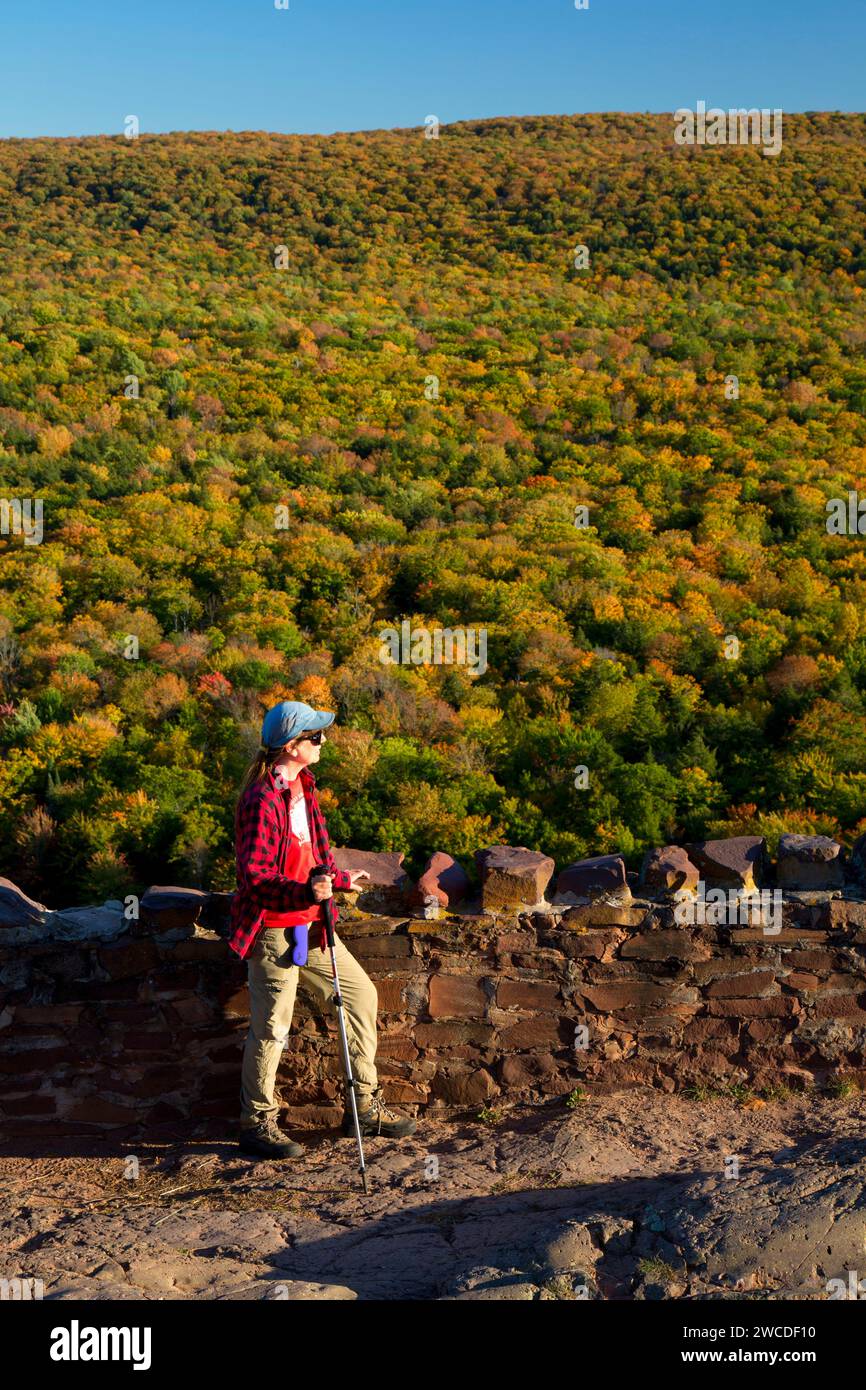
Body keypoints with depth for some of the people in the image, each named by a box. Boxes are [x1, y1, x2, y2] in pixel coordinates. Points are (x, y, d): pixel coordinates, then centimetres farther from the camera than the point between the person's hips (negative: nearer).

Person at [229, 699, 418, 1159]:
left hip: (309, 924, 10)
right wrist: (305, 892, -37)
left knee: (360, 994, 12)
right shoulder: (263, 799, -21)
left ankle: (364, 1106, 22)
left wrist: (339, 880, 36)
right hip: (273, 928, -10)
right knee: (272, 1026, -1)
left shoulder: (301, 785, 10)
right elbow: (254, 875, -25)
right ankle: (256, 1123, 17)